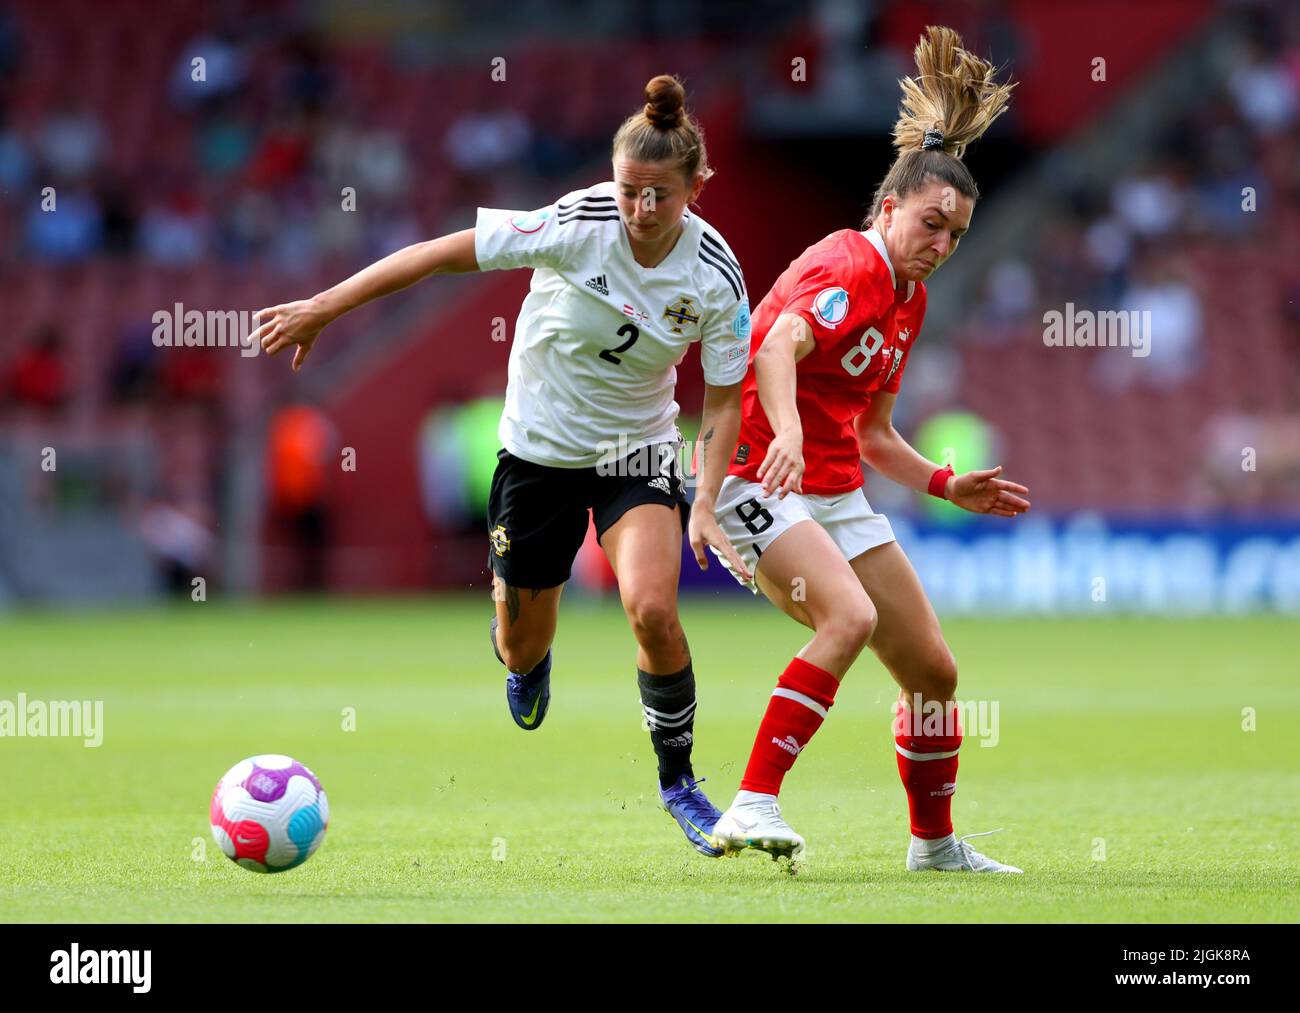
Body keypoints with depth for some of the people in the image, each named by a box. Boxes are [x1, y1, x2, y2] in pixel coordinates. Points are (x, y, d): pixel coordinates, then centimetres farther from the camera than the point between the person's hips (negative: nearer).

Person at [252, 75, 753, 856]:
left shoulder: (715, 277, -17)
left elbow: (725, 400, -5)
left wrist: (707, 505, -16)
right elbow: (439, 255, -21)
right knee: (523, 647, 8)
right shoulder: (579, 226, -24)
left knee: (653, 610, -24)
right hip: (540, 445, 0)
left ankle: (678, 779, 0)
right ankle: (523, 652, 51)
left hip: (638, 451, 0)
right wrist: (321, 310, -21)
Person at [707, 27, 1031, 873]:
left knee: (932, 668, 9)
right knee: (850, 616, -32)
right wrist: (786, 432, -53)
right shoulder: (849, 266, -15)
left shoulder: (909, 297, 13)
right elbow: (778, 345, -36)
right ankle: (753, 807, -33)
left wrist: (948, 485, 12)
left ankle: (935, 843, 28)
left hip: (836, 497, 9)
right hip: (761, 486, -9)